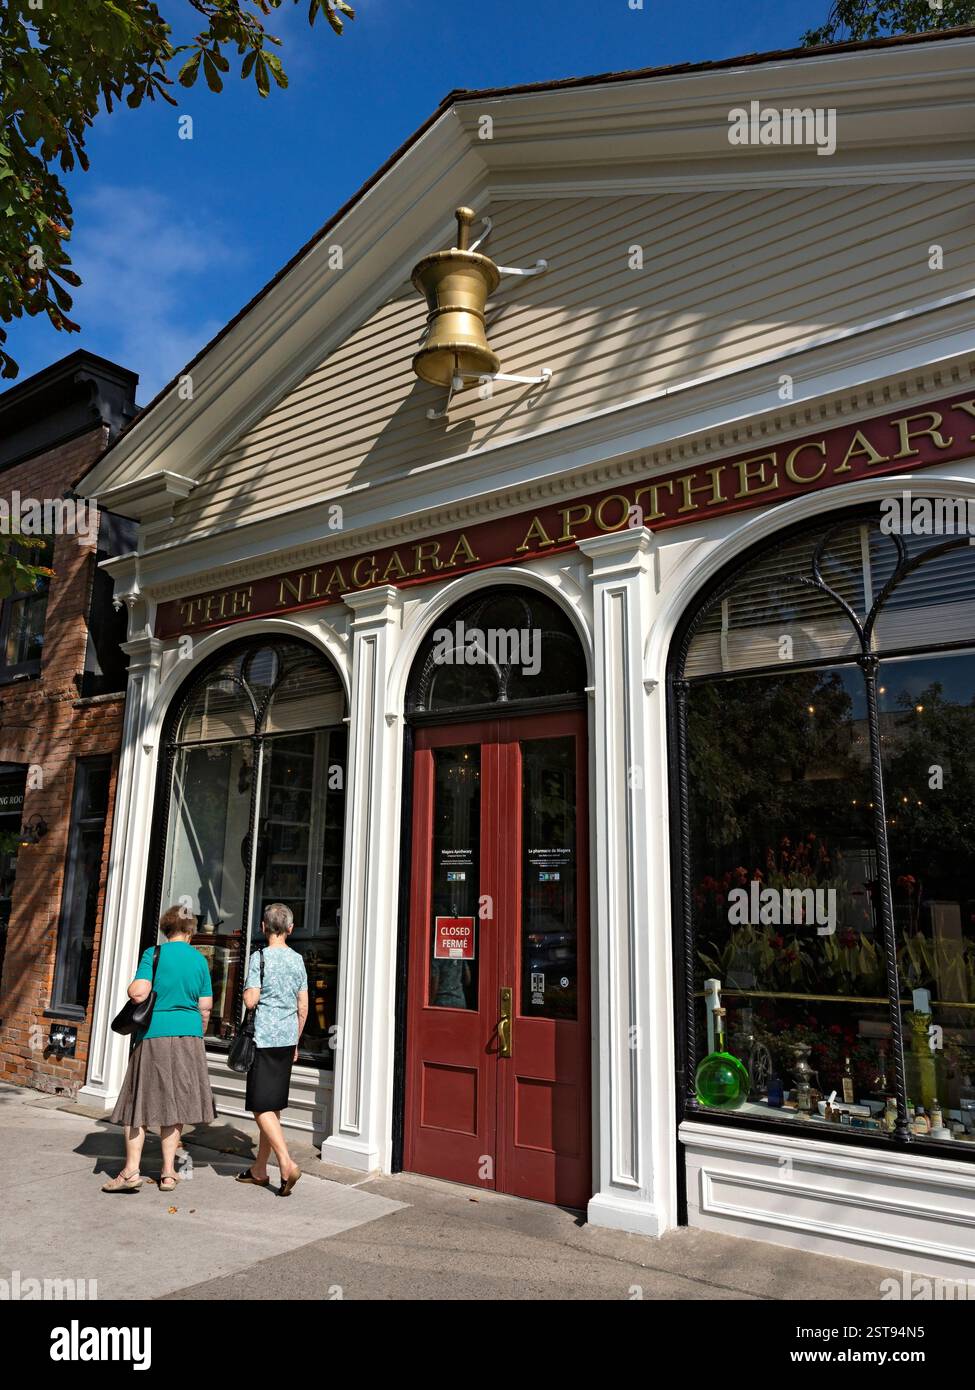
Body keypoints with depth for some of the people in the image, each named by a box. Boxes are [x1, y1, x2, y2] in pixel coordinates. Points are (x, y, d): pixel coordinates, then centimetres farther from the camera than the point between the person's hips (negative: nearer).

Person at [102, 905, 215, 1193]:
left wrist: (130, 988, 7)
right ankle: (168, 1173, 14)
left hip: (154, 1035, -3)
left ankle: (131, 1171, 5)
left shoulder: (154, 953, -5)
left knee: (140, 1101, 7)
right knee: (175, 1104, 10)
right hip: (188, 1037, 3)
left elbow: (138, 993, -16)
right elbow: (206, 1007, 7)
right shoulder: (200, 959, 6)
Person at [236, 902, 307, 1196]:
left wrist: (245, 987, 7)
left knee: (262, 1107, -3)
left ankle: (287, 1164, -15)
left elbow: (251, 1000, -15)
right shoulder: (297, 960, 8)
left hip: (264, 1039, -6)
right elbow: (303, 1007, 11)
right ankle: (260, 1169, 24)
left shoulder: (260, 957, -9)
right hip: (287, 1039, 6)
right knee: (273, 1105, 14)